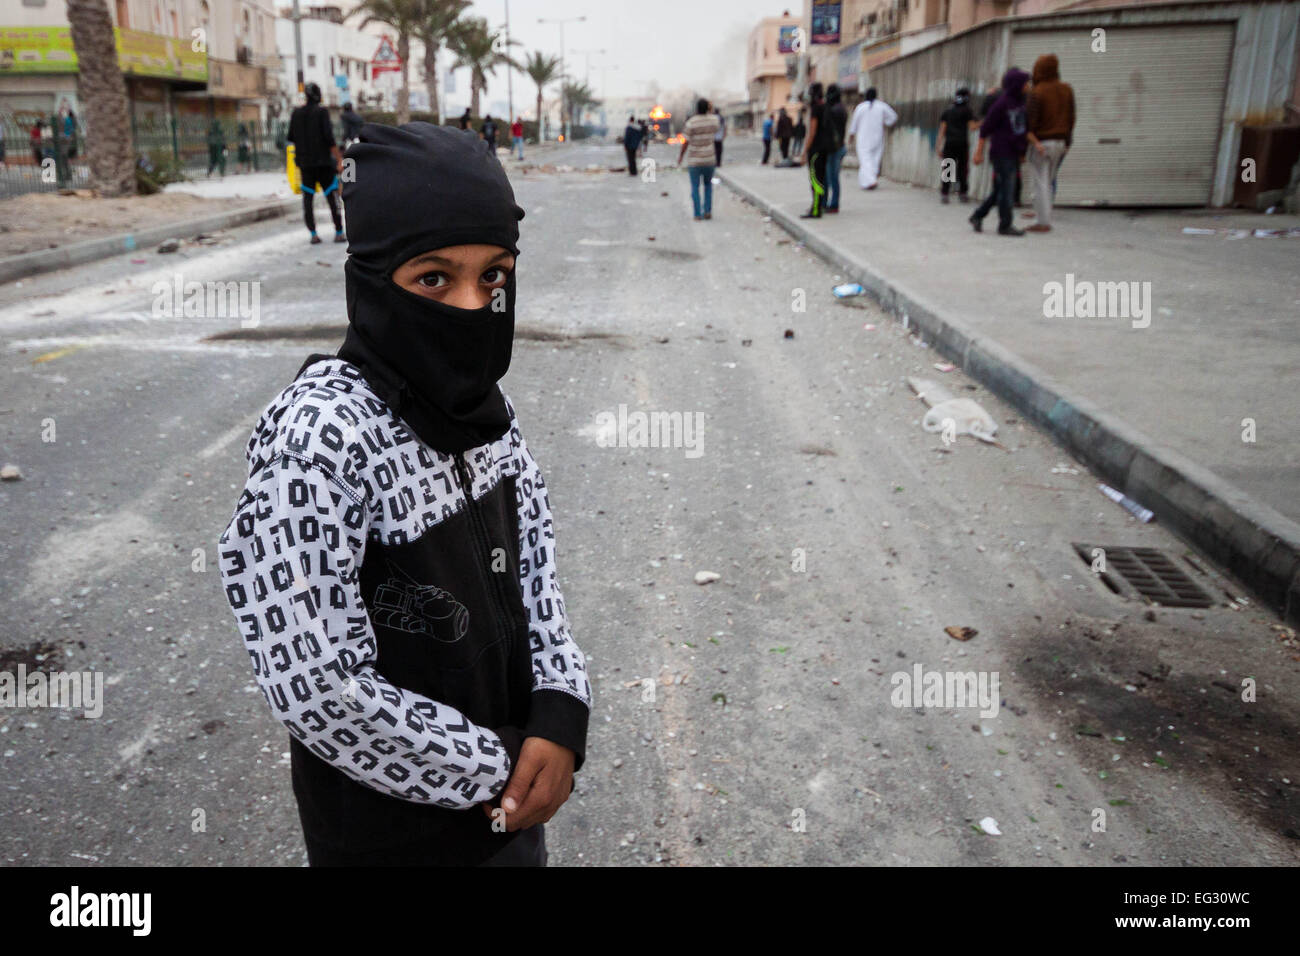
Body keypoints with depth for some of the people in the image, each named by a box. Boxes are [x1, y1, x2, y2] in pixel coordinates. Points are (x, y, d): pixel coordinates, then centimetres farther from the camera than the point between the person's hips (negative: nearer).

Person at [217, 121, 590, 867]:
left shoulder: (478, 401, -6)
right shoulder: (316, 440, -27)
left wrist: (561, 711, -10)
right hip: (394, 832, -6)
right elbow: (316, 685, -27)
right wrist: (493, 770, -16)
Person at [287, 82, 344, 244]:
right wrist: (339, 159, -13)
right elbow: (329, 137, -14)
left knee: (308, 198, 7)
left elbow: (291, 138, 10)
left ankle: (313, 234, 4)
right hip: (323, 160, -4)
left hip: (304, 162, 4)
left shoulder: (296, 113, 6)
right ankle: (339, 232, 2)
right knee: (332, 196, 2)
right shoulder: (321, 112, -7)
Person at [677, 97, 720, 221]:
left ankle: (698, 214, 3)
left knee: (695, 188, 6)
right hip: (709, 159, 3)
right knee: (708, 185, 20)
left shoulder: (691, 122, -15)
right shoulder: (713, 119, -3)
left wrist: (680, 156, 4)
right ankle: (708, 211, 11)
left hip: (694, 160, -3)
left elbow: (686, 142, -12)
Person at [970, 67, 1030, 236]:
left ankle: (978, 216, 24)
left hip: (1014, 154, 8)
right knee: (1006, 189, -5)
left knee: (999, 190, 12)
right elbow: (986, 127, -11)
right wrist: (979, 152, -11)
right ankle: (1005, 225, 2)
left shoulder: (1021, 102, 10)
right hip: (1002, 153, -8)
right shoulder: (1002, 103, -13)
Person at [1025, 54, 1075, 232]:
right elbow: (1071, 118, 9)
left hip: (1041, 143, -6)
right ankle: (1046, 219, 15)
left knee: (1039, 184, -3)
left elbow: (1030, 120, -19)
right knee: (1047, 182, 15)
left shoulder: (1036, 92, -14)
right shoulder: (1067, 90, 5)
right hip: (1060, 142, 6)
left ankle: (1043, 222, -5)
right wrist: (1066, 141, 18)